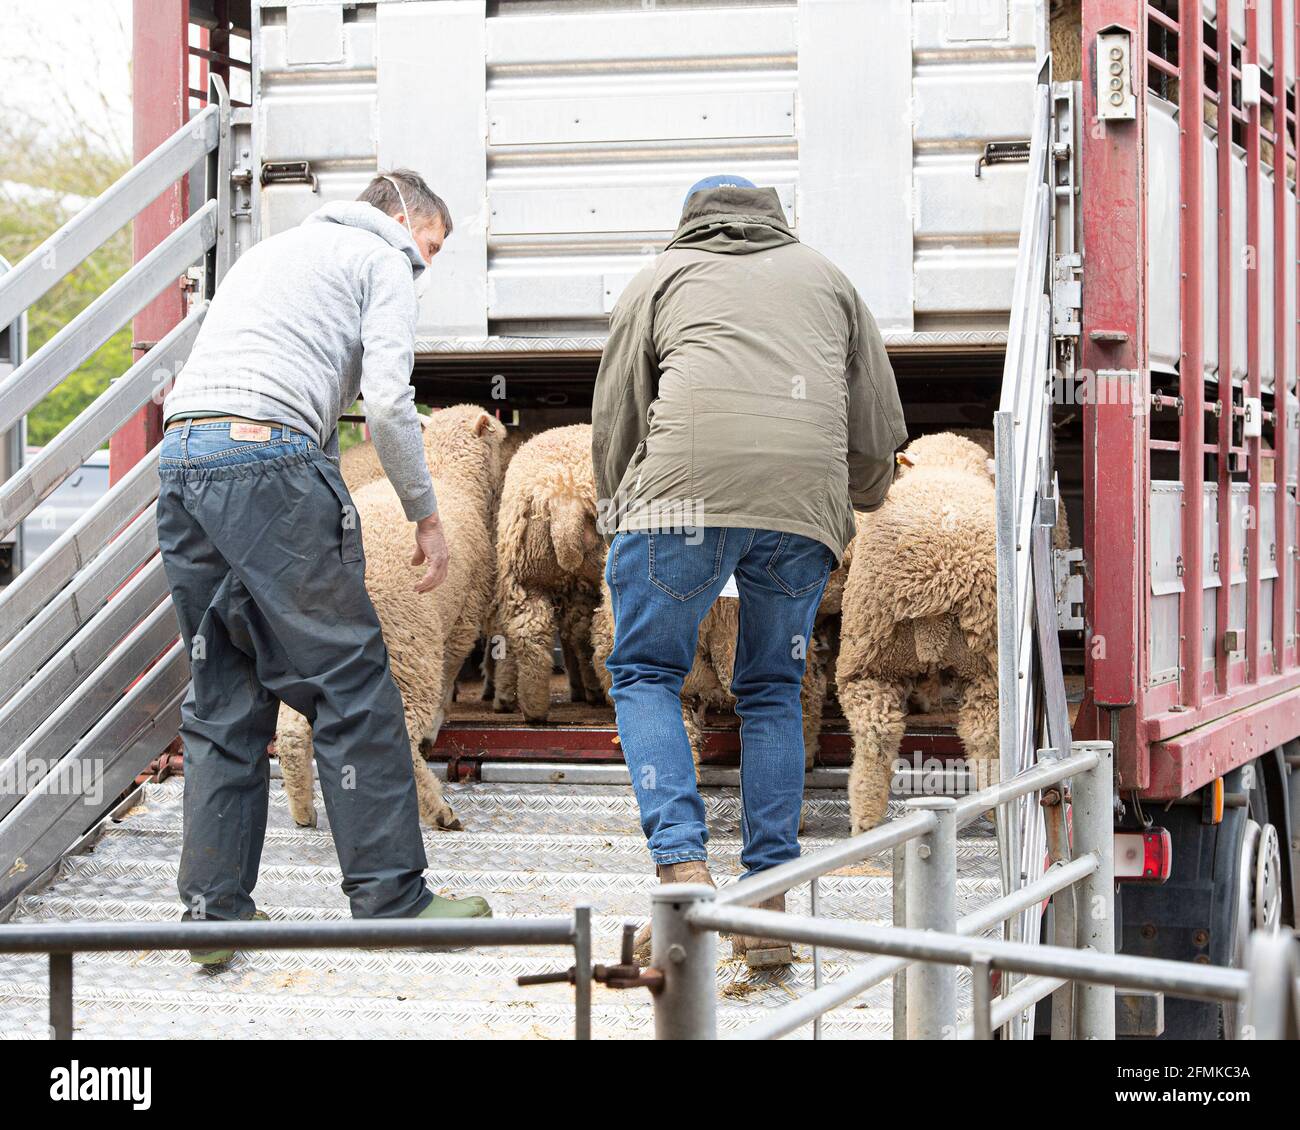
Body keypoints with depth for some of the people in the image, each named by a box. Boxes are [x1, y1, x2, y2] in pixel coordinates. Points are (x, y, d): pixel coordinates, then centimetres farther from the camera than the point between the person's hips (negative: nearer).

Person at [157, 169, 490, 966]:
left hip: (180, 458, 8)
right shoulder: (384, 263, 9)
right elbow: (387, 401, -3)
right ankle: (392, 899, -1)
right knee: (351, 684, -2)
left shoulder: (269, 252, 33)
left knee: (224, 701, 10)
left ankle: (215, 911, 8)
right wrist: (427, 515, 5)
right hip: (270, 462, -7)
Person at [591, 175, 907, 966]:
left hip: (689, 483, -2)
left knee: (647, 673, 8)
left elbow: (615, 419, 18)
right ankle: (770, 908, 7)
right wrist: (864, 497, 46)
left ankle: (683, 866, -11)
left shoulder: (663, 276, 24)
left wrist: (616, 516, 31)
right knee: (773, 690, 13)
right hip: (805, 496, 3)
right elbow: (880, 428, 26)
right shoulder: (826, 278, 30)